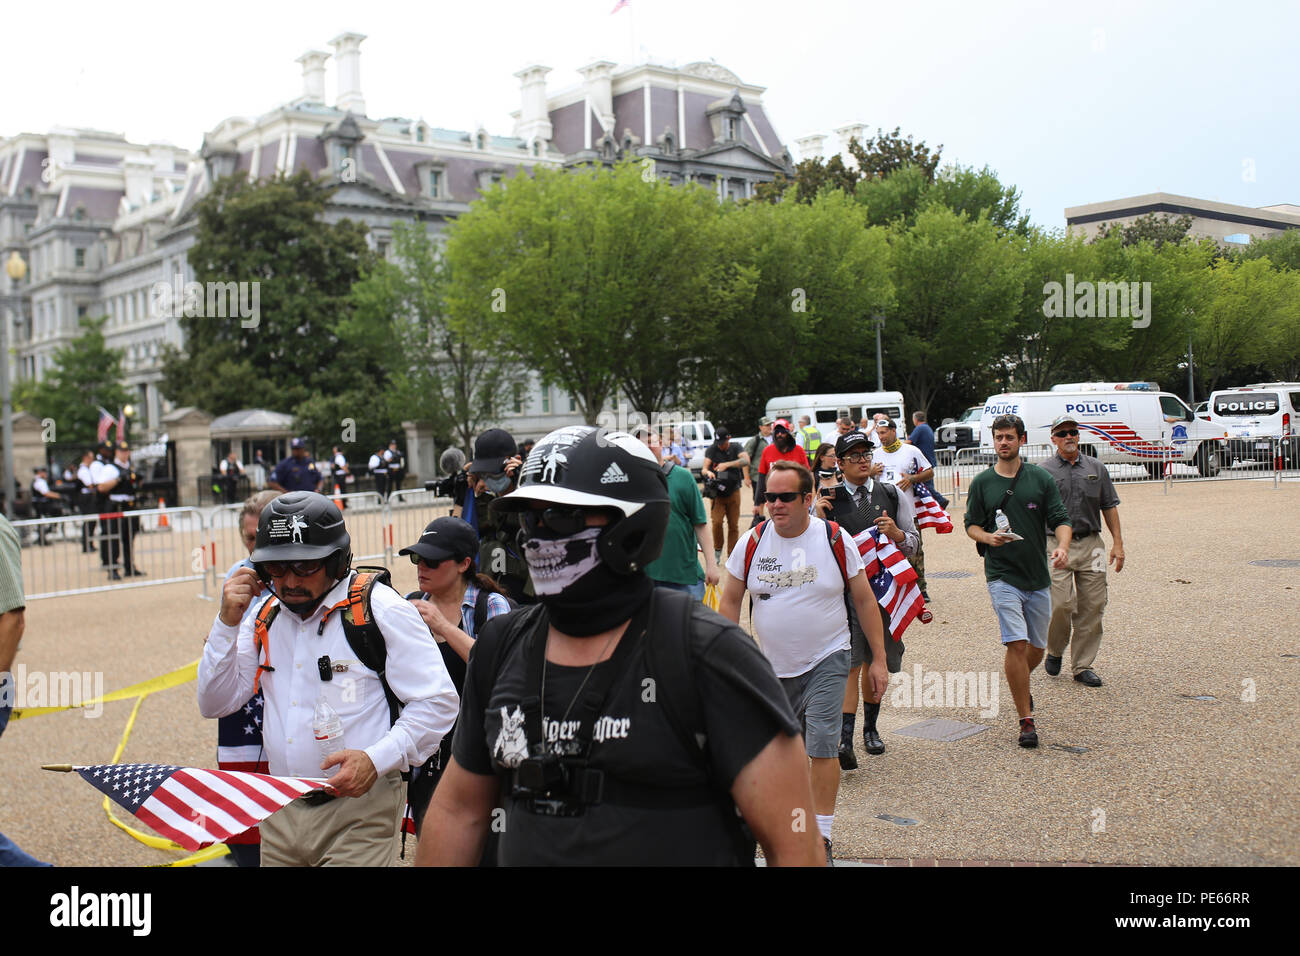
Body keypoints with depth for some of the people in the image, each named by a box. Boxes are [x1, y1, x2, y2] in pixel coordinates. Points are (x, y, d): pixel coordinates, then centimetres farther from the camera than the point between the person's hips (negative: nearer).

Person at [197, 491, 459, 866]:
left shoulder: (380, 609, -9)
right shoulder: (265, 616, 9)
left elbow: (438, 702, -10)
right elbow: (214, 704, 10)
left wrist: (376, 760, -22)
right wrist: (228, 621, -2)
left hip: (358, 811, -5)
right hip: (280, 813, 6)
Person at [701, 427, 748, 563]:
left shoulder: (735, 448, 0)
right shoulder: (711, 450, 0)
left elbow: (746, 460, -19)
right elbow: (704, 468, -7)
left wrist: (727, 464, -30)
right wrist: (708, 472, -32)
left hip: (733, 492, 1)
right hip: (717, 493, -1)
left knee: (733, 525, 2)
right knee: (717, 522, -16)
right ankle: (717, 549, 6)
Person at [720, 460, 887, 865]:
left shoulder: (835, 540, -8)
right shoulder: (752, 542, -5)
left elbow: (864, 600, 0)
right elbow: (730, 600, 5)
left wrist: (878, 659, -1)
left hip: (826, 660, -2)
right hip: (773, 664, 3)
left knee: (822, 744, -12)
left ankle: (822, 834, -1)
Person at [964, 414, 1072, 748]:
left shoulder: (1041, 479, 4)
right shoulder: (981, 482, 3)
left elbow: (1060, 519, 2)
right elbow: (972, 525, 7)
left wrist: (1063, 547, -18)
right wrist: (989, 537, -15)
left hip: (1038, 576, 3)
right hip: (1002, 575, -2)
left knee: (1037, 648, 13)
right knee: (1017, 644, -14)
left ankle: (1021, 683, 46)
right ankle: (1026, 720, -5)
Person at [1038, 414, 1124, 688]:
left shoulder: (1096, 468, 12)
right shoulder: (1044, 471, 2)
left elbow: (1109, 507, 14)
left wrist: (1118, 543, 7)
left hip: (1091, 544, 3)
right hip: (1057, 545, -3)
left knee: (1093, 606, 2)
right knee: (1061, 604, -11)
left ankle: (1083, 665, 13)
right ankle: (1054, 652, 16)